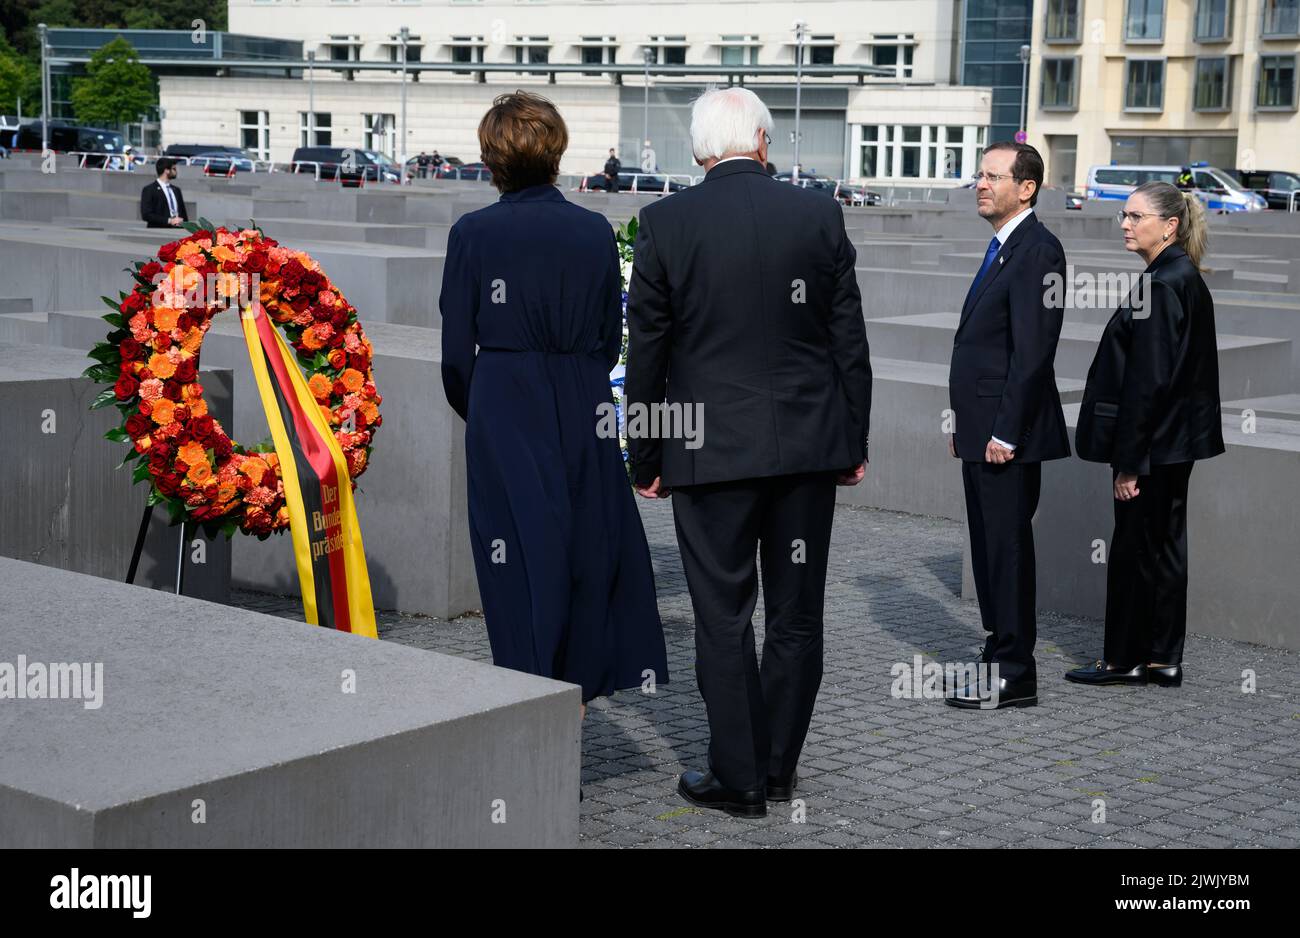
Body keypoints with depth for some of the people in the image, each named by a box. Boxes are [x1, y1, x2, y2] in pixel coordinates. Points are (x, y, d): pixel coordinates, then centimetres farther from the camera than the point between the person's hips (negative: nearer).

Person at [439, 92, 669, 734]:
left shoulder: (473, 234, -7)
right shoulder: (595, 232, 0)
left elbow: (456, 350, -4)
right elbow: (610, 339, 5)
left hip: (503, 415, -2)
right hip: (582, 413, 2)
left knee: (522, 556, 3)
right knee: (587, 549, 12)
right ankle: (578, 688, 17)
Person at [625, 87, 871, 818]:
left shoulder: (666, 223, -5)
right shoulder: (820, 215, 0)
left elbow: (648, 351, -2)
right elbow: (850, 340, 3)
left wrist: (645, 457, 6)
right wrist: (854, 442, 11)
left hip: (711, 450, -2)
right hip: (809, 445, 2)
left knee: (724, 618, 5)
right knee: (797, 614, 12)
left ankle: (739, 779, 10)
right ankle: (779, 765, 21)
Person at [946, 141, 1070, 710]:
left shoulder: (1036, 250, -14)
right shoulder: (1001, 249, 18)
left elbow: (1033, 350, -20)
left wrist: (1006, 433, -21)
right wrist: (965, 423, 17)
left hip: (1008, 436, -10)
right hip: (981, 433, 10)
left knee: (1008, 550, -4)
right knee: (990, 551, 13)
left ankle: (1014, 678, 3)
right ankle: (1000, 661, 21)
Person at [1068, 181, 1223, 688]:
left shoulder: (1162, 286, -19)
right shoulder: (1186, 279, 11)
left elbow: (1148, 381, -22)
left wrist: (1128, 460, -20)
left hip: (1153, 440, -10)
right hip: (1177, 440, 10)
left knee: (1134, 546, 1)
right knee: (1164, 544, 13)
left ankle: (1124, 659, 12)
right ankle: (1162, 658, 21)